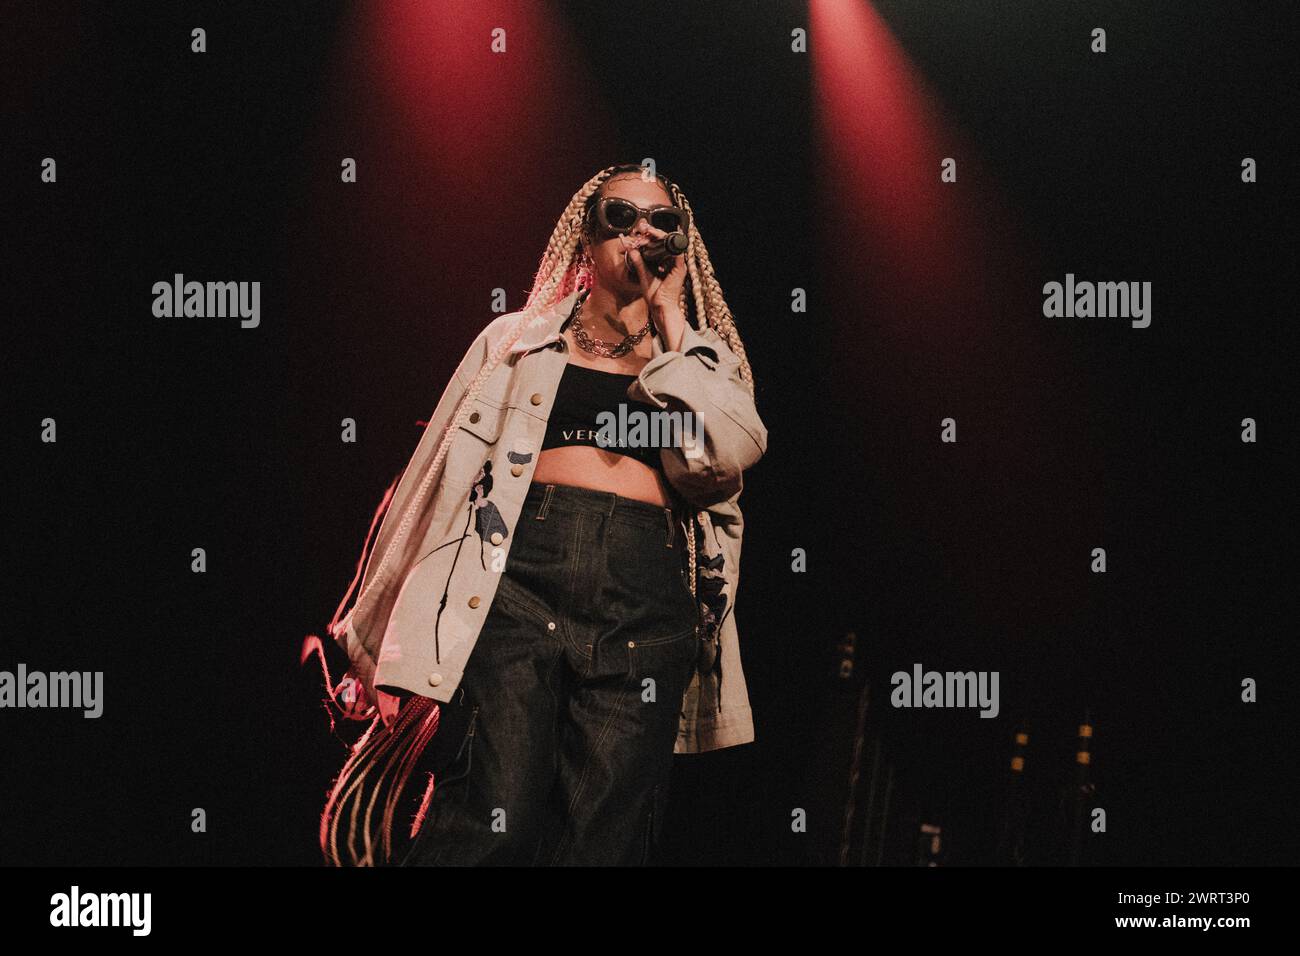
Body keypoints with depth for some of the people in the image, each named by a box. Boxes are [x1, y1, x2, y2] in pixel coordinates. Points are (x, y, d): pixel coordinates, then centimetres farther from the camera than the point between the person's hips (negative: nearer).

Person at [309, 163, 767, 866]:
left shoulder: (703, 362, 22)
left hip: (646, 603, 2)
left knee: (606, 839, -7)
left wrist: (672, 321, 8)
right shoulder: (517, 340, 20)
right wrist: (381, 635, 13)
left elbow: (716, 460, 0)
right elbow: (440, 475, 17)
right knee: (495, 821, -19)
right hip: (517, 577, -1)